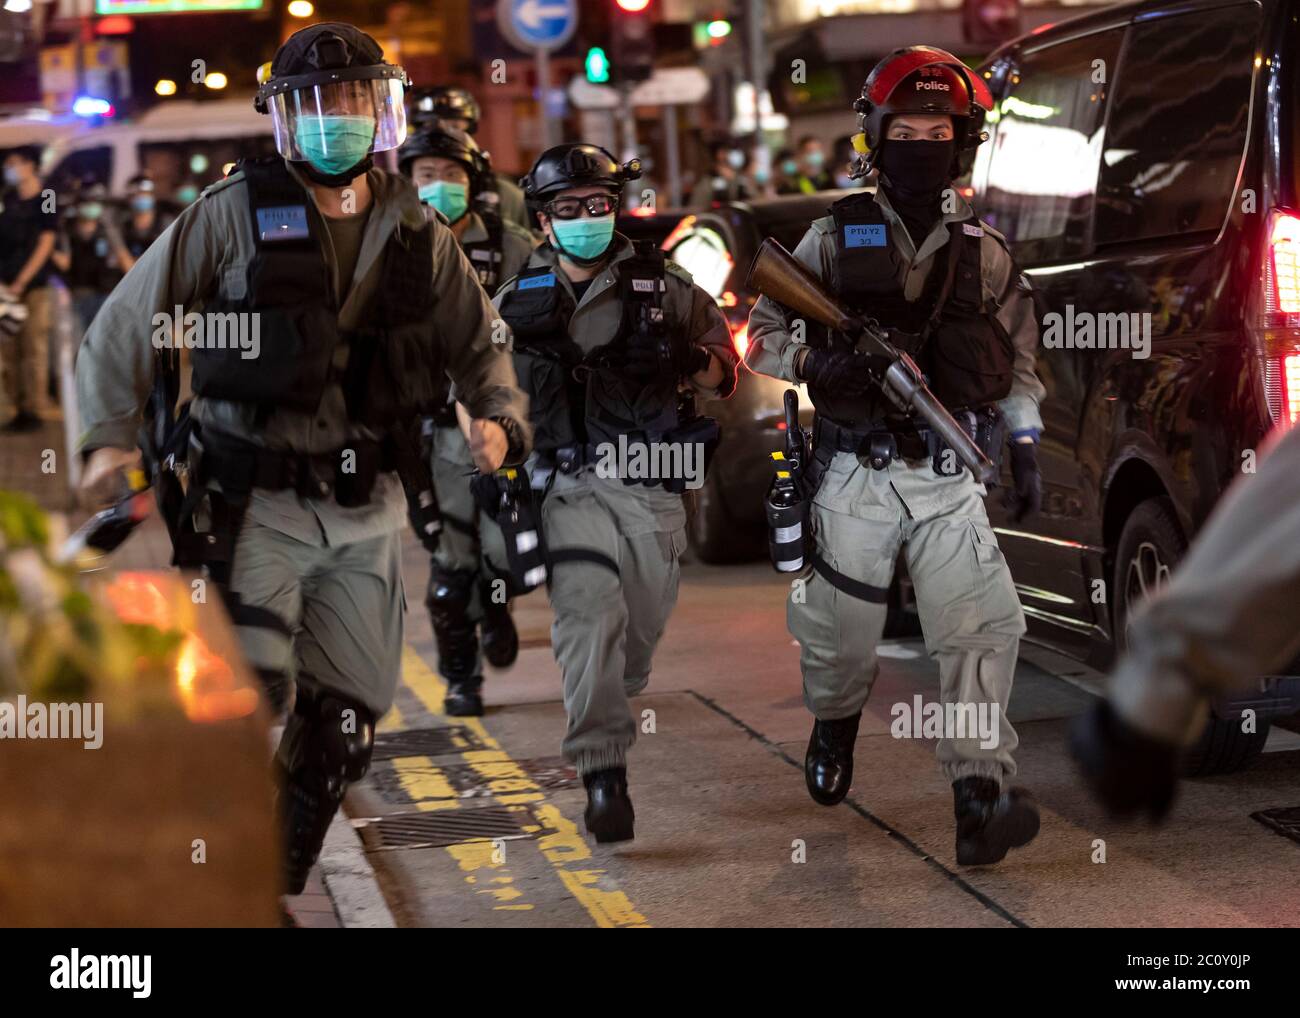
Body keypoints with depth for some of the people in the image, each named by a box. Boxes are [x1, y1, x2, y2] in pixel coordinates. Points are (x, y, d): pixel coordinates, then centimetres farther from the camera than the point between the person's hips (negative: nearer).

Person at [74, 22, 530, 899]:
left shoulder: (417, 235, 9)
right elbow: (130, 319, 1)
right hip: (254, 503, -4)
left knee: (346, 725, 8)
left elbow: (479, 345, 19)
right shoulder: (233, 214, -3)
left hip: (366, 510, 4)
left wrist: (500, 419, -1)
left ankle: (282, 886, 27)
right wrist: (113, 434, -8)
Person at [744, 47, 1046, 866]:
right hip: (857, 475, -1)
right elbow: (763, 336, 3)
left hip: (951, 482, 1)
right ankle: (835, 725, 40)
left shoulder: (986, 256, 10)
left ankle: (980, 799, -19)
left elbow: (1020, 364, 19)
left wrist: (1027, 448, 10)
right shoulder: (835, 239, 3)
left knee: (986, 625, -14)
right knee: (842, 634, 6)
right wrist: (821, 360, -16)